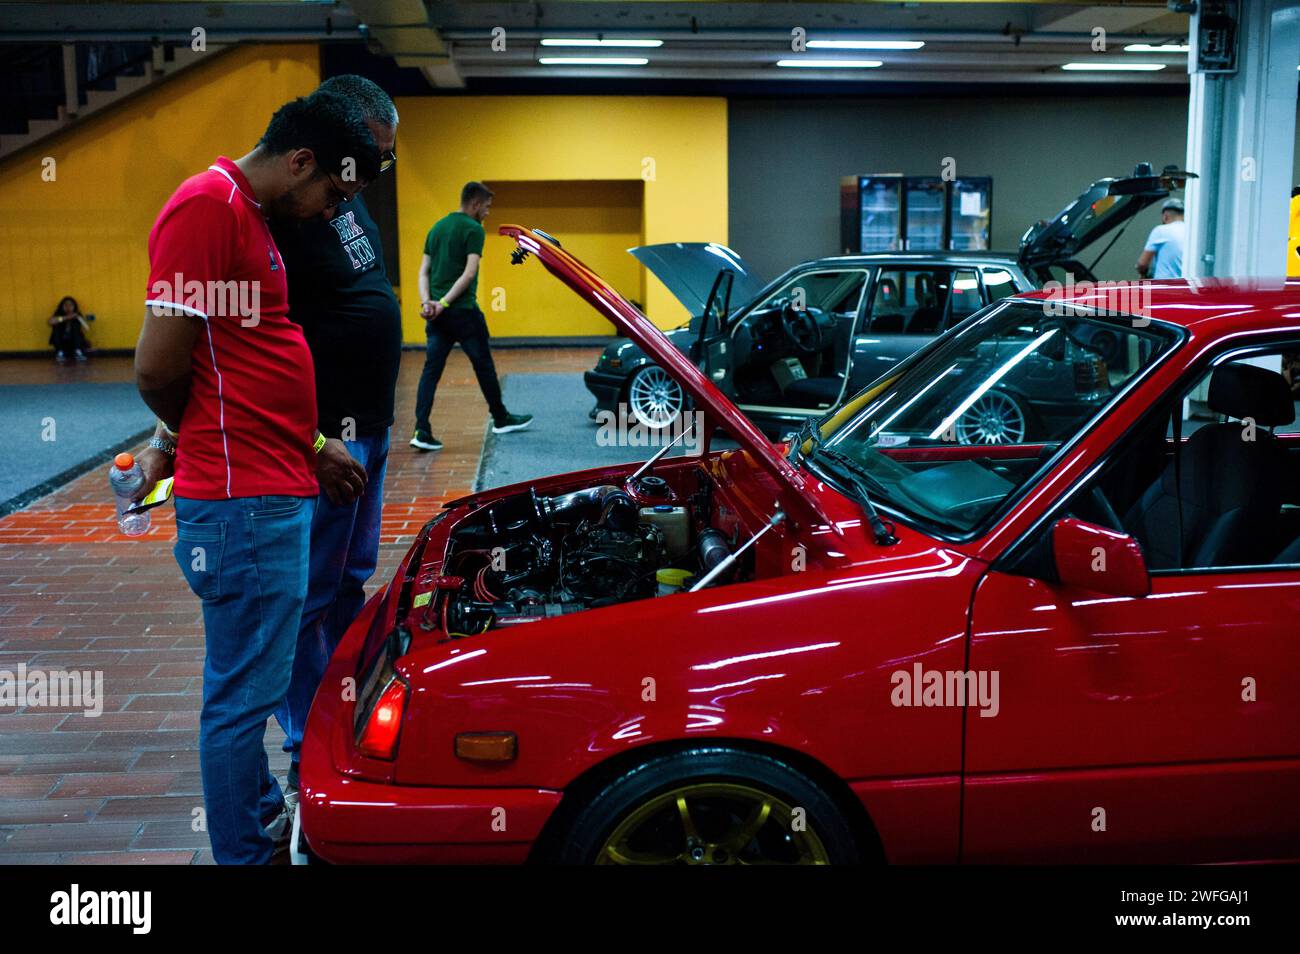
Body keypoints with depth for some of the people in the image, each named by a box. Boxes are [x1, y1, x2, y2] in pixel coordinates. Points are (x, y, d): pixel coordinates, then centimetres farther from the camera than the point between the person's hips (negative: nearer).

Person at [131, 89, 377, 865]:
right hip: (244, 502, -10)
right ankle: (244, 853, 15)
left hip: (277, 489, 10)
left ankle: (265, 812, 37)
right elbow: (158, 367, -19)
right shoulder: (207, 206, -15)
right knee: (246, 690, 1)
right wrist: (179, 439, 0)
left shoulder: (251, 217, 17)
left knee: (254, 680, 22)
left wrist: (311, 444, 21)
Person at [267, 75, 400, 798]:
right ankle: (309, 759, 13)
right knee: (312, 598, 1)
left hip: (368, 428, 10)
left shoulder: (348, 195, 12)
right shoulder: (283, 209, -20)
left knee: (352, 583, 20)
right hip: (320, 439, -10)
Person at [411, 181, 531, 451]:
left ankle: (422, 431, -6)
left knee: (431, 370, 2)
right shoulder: (473, 229, -7)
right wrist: (444, 303, -17)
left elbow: (424, 271, 11)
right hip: (463, 311, -6)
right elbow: (469, 273, -17)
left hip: (437, 314, 6)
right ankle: (501, 419, 25)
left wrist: (427, 301, -1)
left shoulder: (437, 227, 16)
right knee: (484, 365, 10)